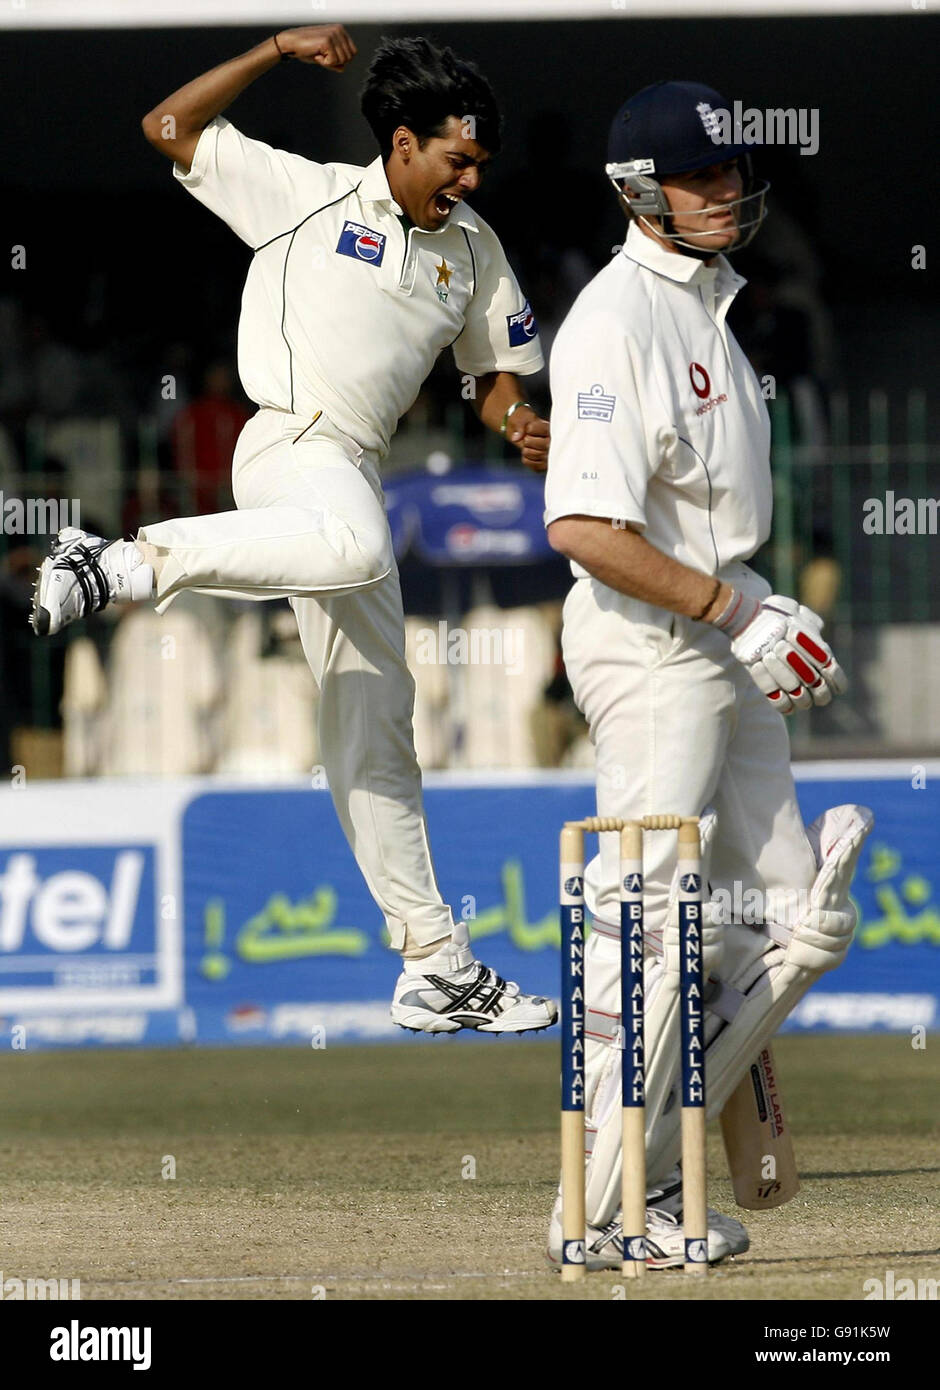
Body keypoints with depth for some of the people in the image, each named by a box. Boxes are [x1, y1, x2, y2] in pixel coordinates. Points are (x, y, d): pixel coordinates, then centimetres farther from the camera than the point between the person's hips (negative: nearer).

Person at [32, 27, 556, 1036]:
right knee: (353, 542, -43)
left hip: (357, 475, 7)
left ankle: (438, 971, 4)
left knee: (374, 728, 5)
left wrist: (521, 424, 0)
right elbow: (169, 128, 3)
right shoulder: (308, 195, 3)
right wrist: (277, 53, -6)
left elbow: (497, 376, 23)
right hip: (291, 448, -7)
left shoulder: (473, 250, 18)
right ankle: (127, 565, -38)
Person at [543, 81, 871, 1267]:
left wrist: (769, 618, 14)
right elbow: (585, 527, -25)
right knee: (654, 934, -8)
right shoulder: (617, 320, -16)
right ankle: (603, 1209, 0)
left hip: (720, 639, 10)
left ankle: (644, 1165, 15)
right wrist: (735, 610, -20)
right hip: (650, 646, -10)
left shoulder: (707, 299, 16)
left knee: (797, 927, 10)